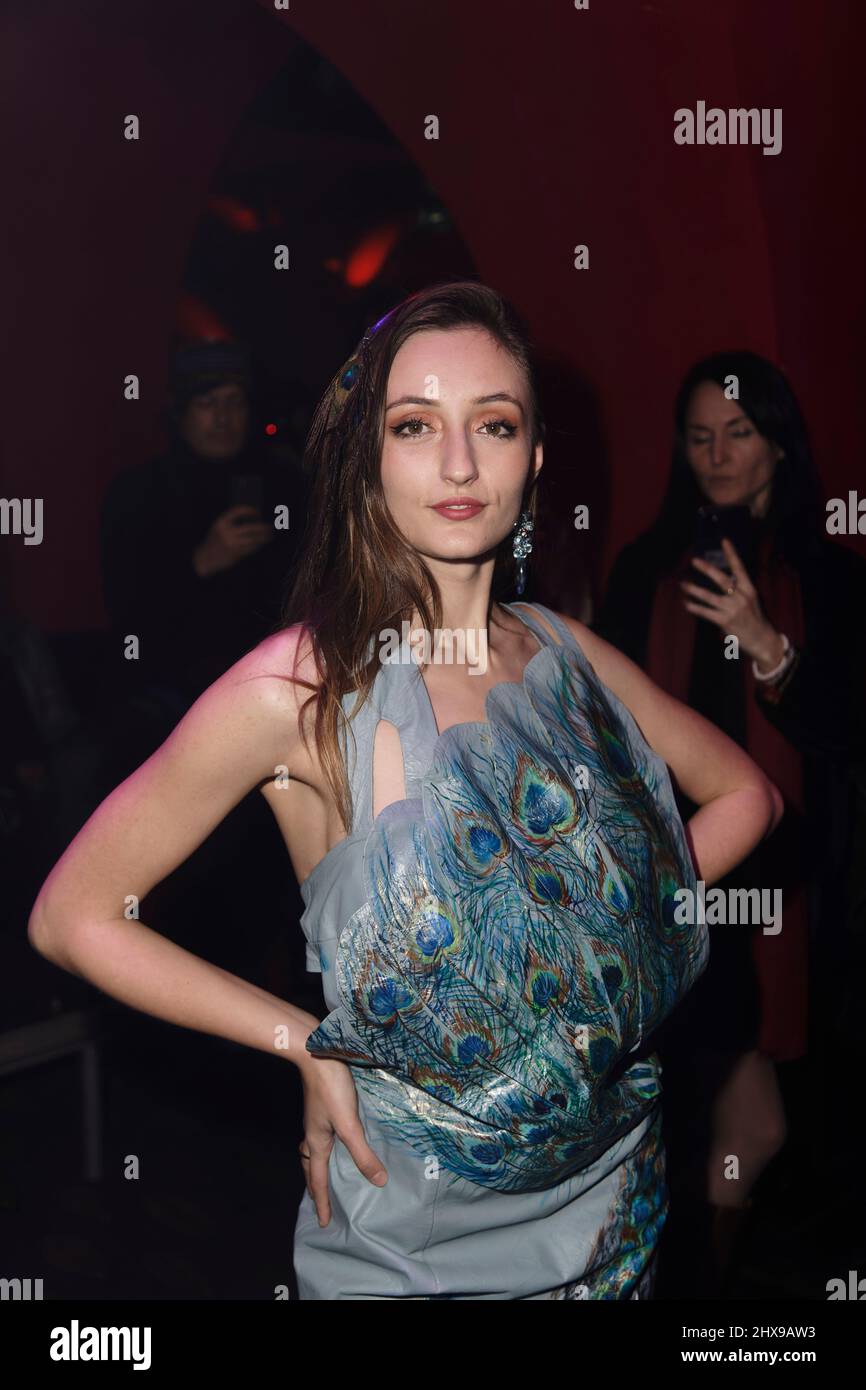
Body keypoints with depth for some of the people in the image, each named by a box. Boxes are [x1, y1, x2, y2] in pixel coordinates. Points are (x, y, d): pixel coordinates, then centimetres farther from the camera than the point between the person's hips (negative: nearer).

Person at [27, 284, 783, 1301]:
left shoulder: (564, 654, -5)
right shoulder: (300, 687, -19)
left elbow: (745, 792, 10)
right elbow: (70, 914, -13)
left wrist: (629, 924, -3)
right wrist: (305, 1044, -13)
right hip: (408, 1234, -4)